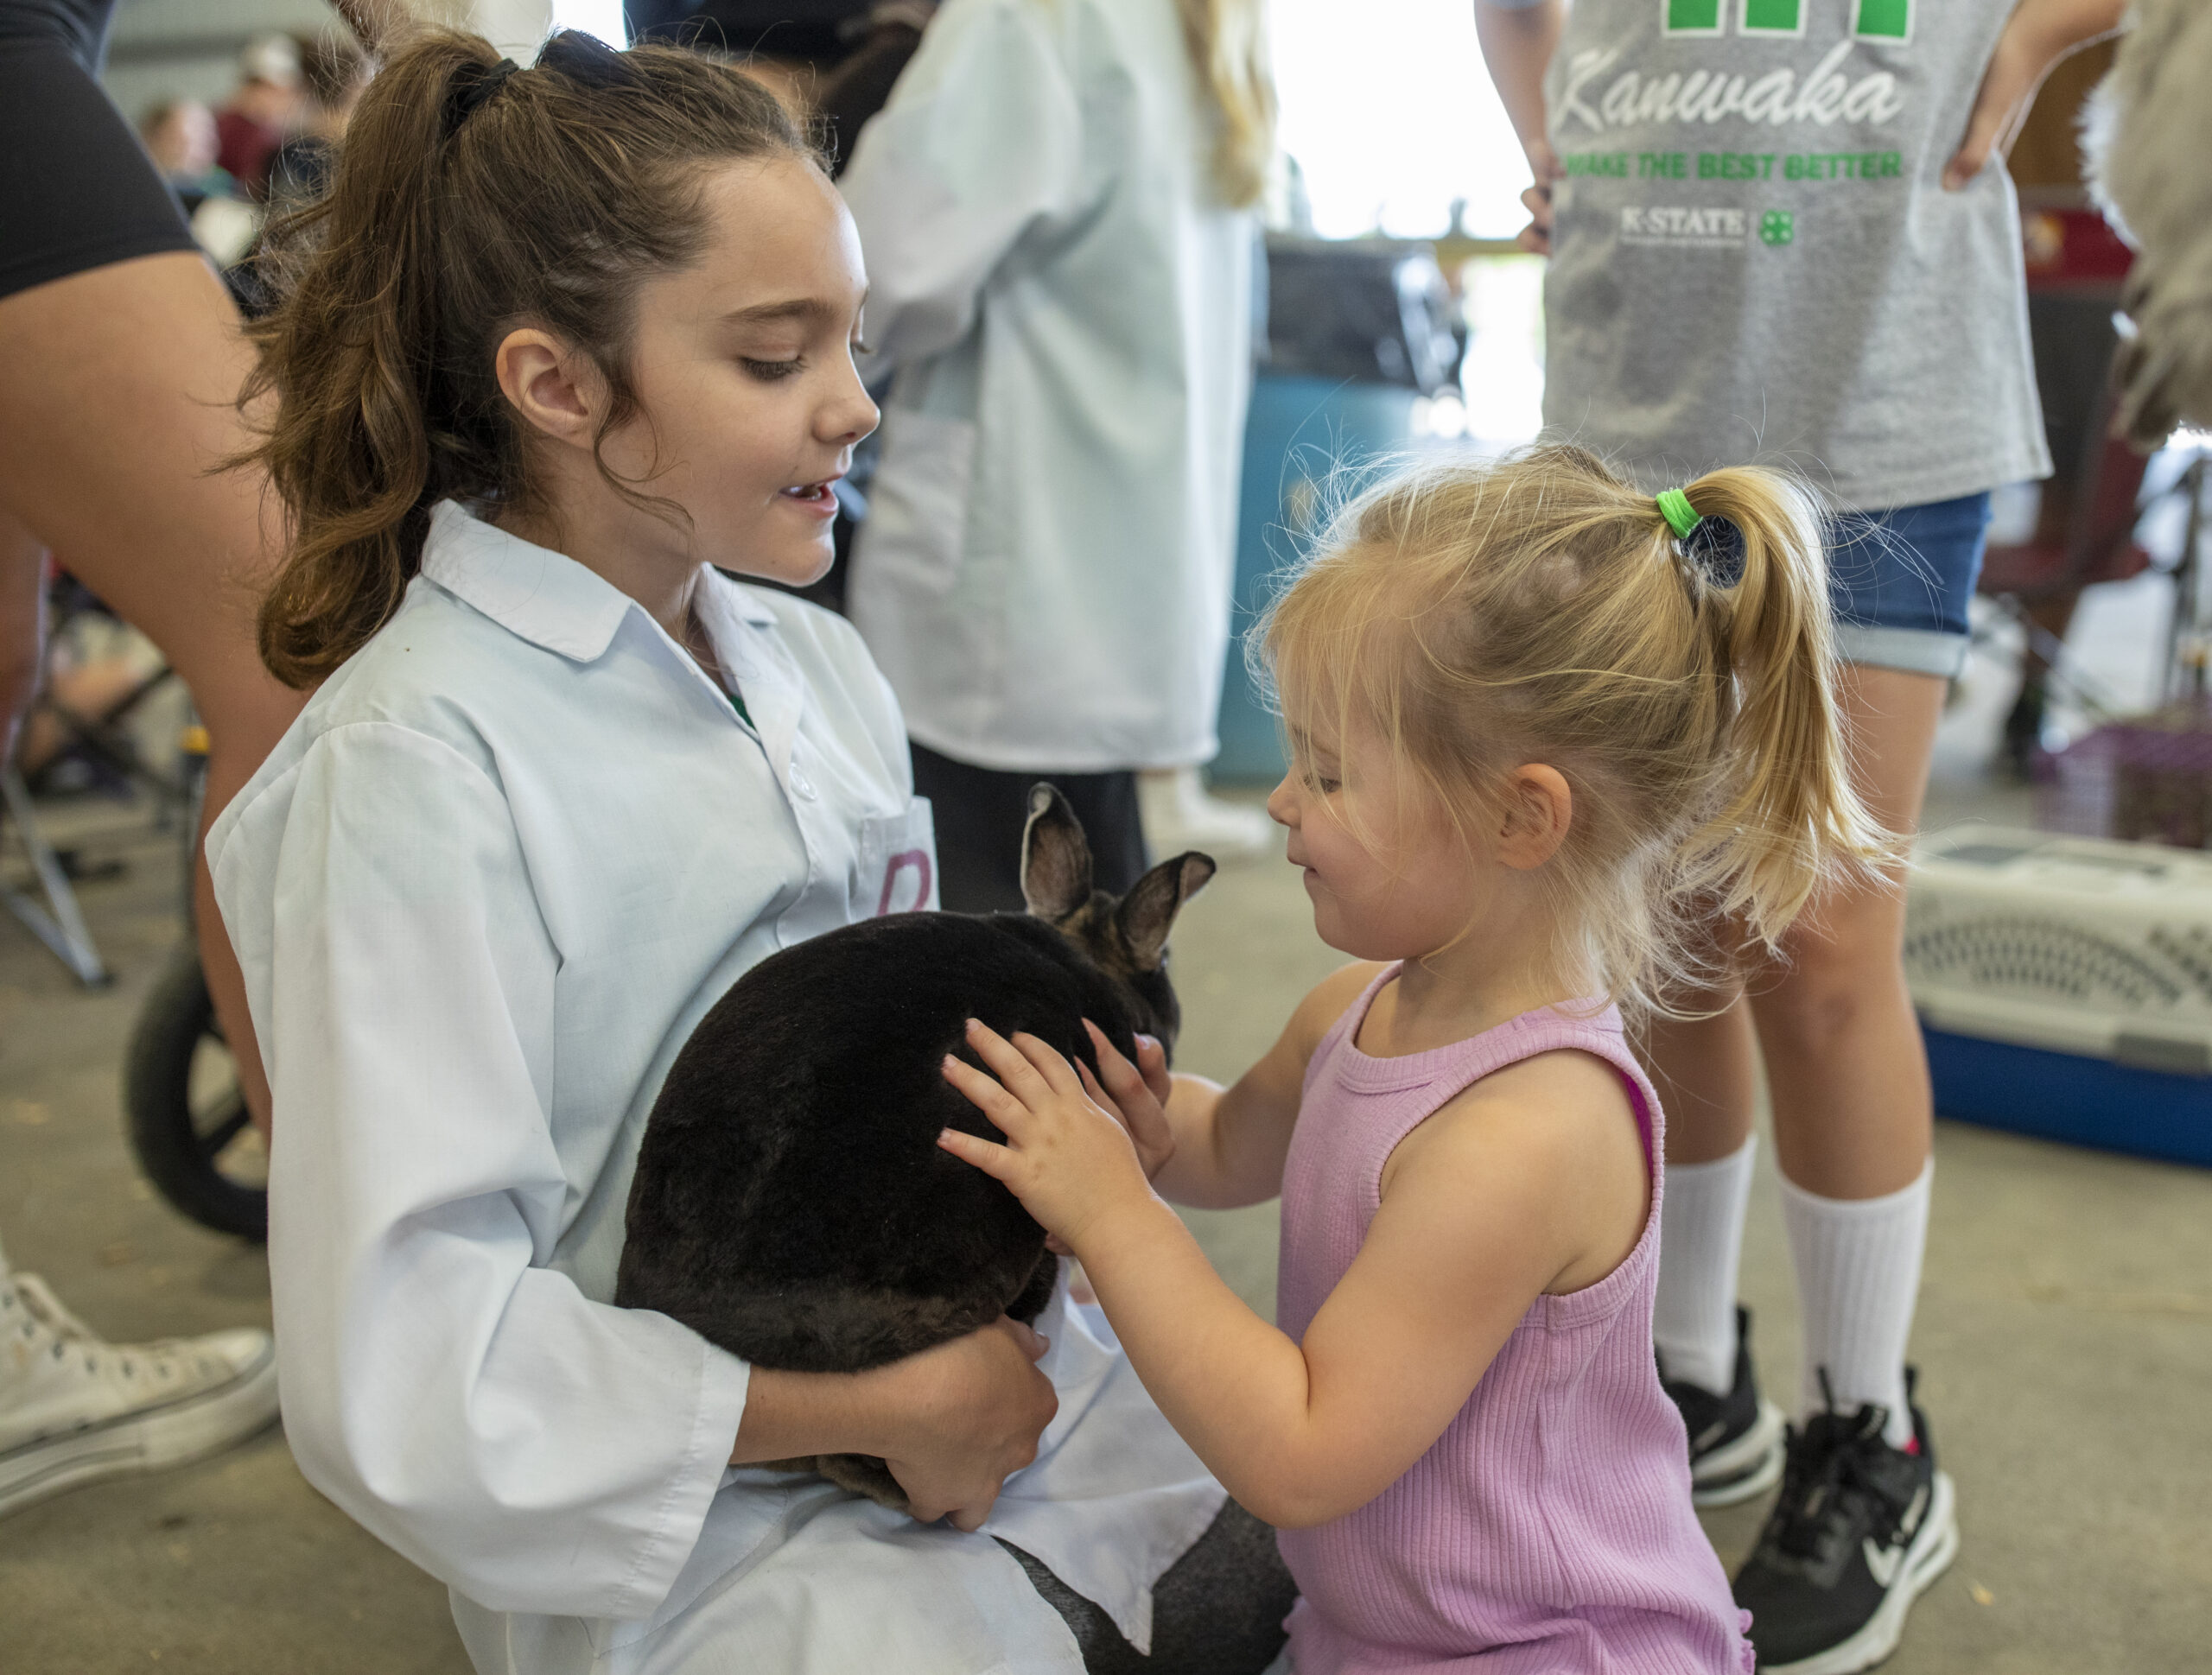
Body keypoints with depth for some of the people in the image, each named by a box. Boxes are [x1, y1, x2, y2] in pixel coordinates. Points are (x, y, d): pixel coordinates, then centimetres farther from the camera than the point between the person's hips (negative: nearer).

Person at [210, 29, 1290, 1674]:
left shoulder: (821, 668, 5)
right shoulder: (419, 768, -18)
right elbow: (401, 1380, -21)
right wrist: (889, 1405, -16)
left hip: (976, 1371, 7)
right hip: (680, 1517, -6)